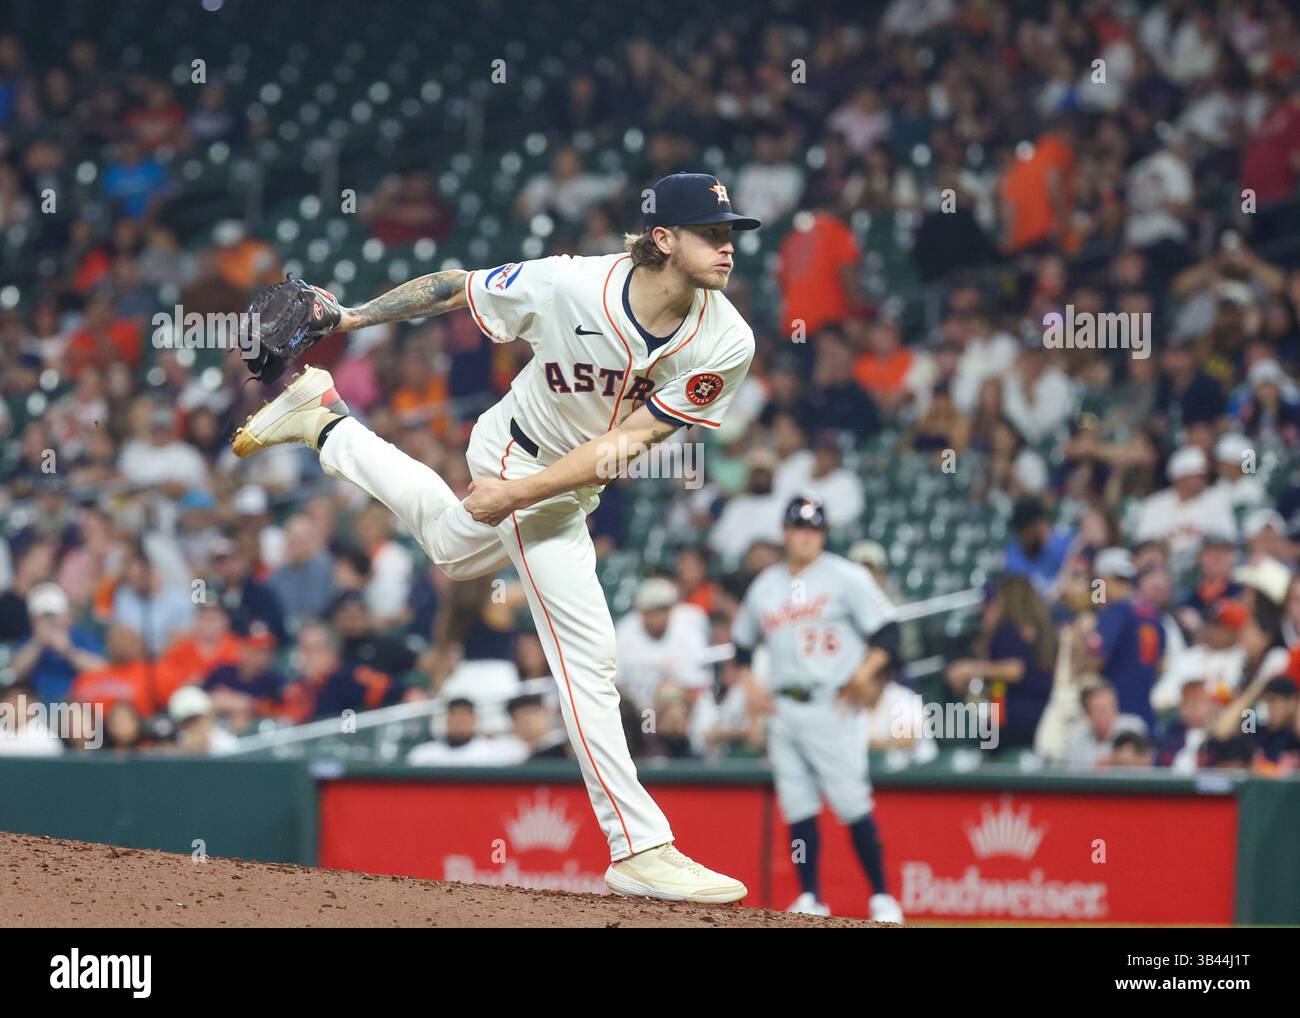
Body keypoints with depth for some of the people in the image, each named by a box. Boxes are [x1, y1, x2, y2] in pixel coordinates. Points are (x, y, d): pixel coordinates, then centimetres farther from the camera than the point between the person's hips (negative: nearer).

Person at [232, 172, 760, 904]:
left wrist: (518, 496, -28)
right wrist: (350, 319, -12)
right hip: (519, 454, -6)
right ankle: (639, 848, -9)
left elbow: (629, 441, -24)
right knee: (588, 656, -12)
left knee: (458, 551, 34)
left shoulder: (726, 344, -25)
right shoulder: (568, 286, -33)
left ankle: (327, 424, 52)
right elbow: (454, 289, -16)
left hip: (573, 481, 6)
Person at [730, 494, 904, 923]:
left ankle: (882, 898, -5)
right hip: (783, 709, 5)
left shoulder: (846, 577, -1)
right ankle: (810, 899, 9)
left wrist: (864, 674, -19)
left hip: (831, 707, -5)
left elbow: (887, 630, -6)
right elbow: (742, 640, 25)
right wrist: (749, 684, 9)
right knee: (797, 807, 3)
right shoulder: (764, 586, 14)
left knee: (853, 804, -10)